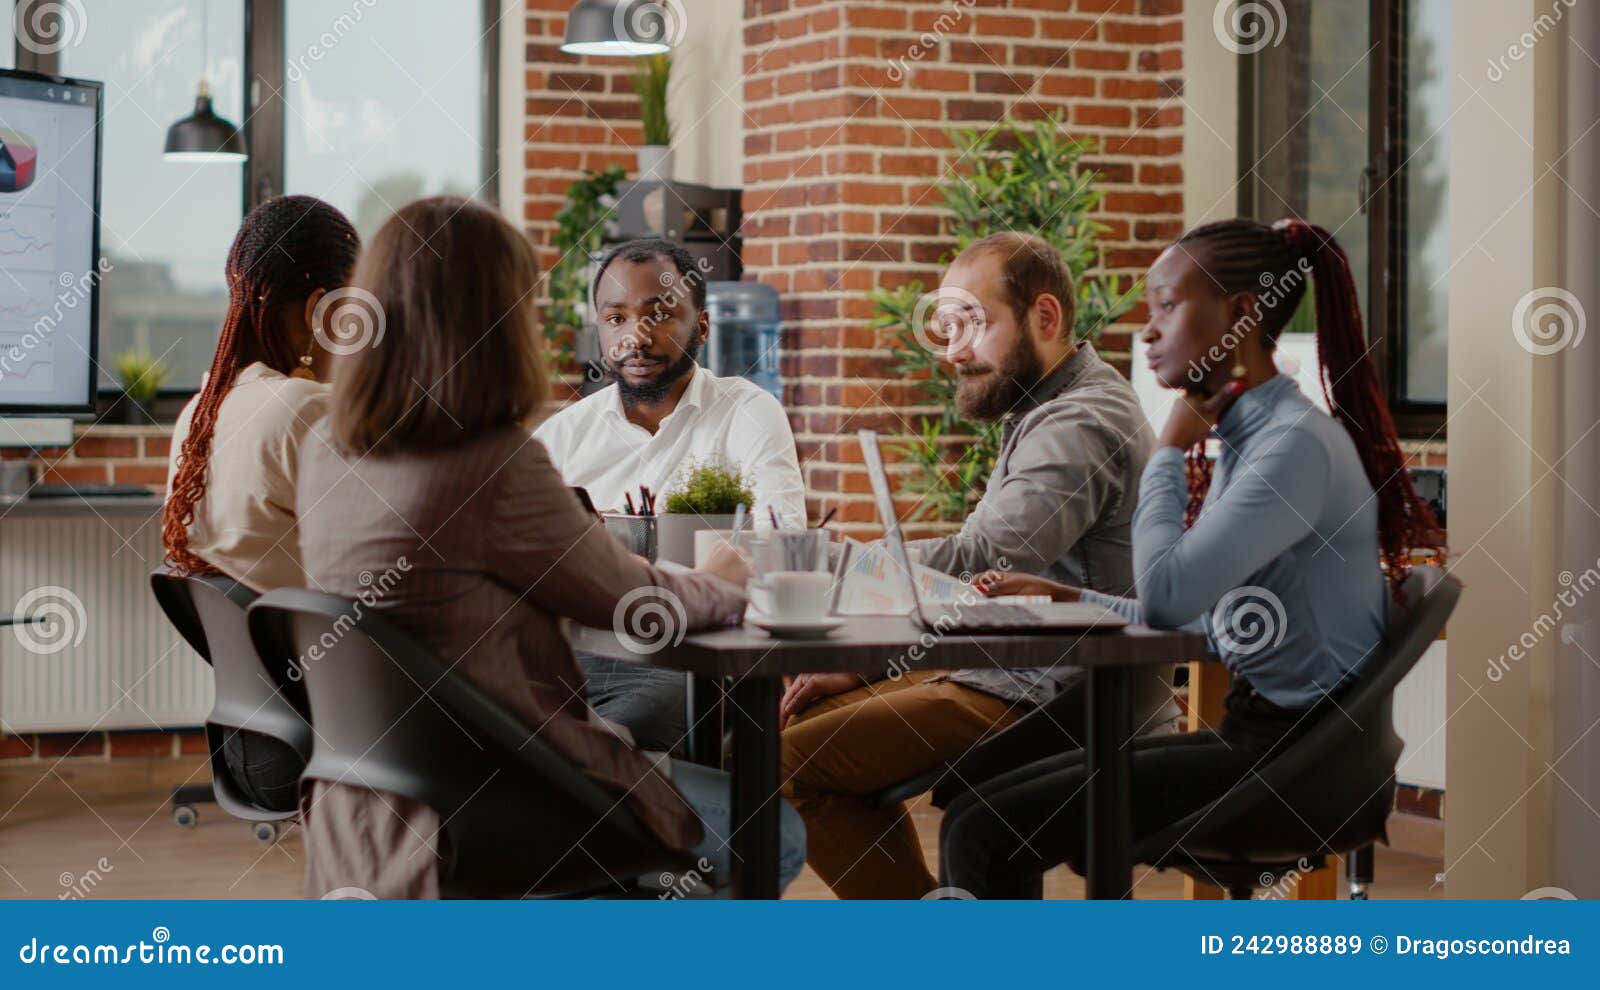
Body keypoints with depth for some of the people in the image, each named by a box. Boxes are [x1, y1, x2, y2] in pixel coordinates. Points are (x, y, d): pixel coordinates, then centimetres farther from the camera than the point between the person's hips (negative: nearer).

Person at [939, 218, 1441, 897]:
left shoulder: (1297, 445, -16)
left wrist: (1170, 451, -9)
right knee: (978, 812, 3)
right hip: (1253, 732, 10)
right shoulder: (1244, 439, 15)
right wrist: (1069, 600, 11)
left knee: (987, 836, -16)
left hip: (1296, 752, -10)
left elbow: (1167, 594, -23)